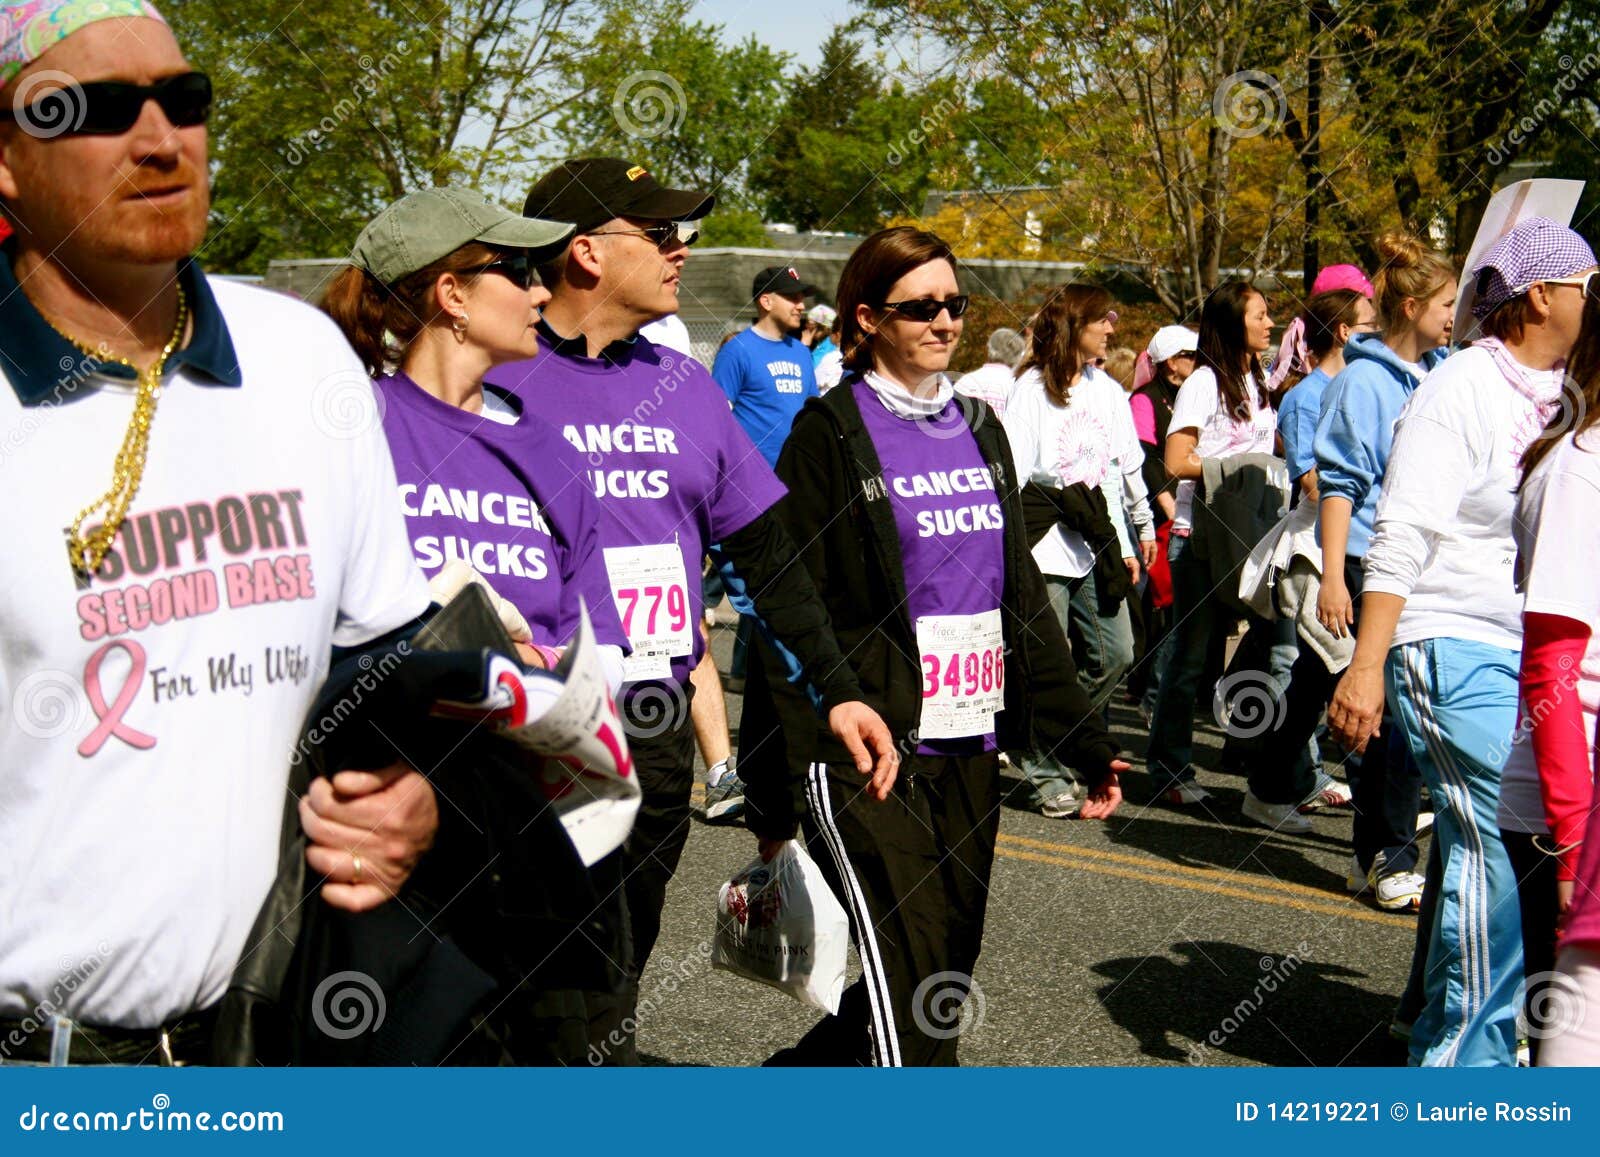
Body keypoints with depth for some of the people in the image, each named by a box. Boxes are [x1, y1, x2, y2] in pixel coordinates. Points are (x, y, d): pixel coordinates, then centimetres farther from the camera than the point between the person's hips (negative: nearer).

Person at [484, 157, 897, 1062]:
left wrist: (837, 688, 10)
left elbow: (766, 551, 15)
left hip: (660, 736, 5)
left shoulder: (686, 388, 11)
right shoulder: (498, 379, -6)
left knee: (617, 980, 16)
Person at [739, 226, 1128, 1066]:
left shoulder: (978, 432, 15)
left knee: (946, 979, 13)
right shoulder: (829, 435, -5)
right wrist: (773, 801, -9)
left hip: (969, 751, 7)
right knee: (913, 1003, -11)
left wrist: (1084, 742, 13)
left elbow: (1022, 598, 19)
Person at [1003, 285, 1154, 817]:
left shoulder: (1107, 389, 13)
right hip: (1047, 546, -6)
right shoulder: (1032, 387, -4)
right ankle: (1047, 775, 8)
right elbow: (1015, 473, -8)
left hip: (1099, 543, 6)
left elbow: (1128, 465, 19)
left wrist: (1141, 530, 18)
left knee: (1115, 654, 2)